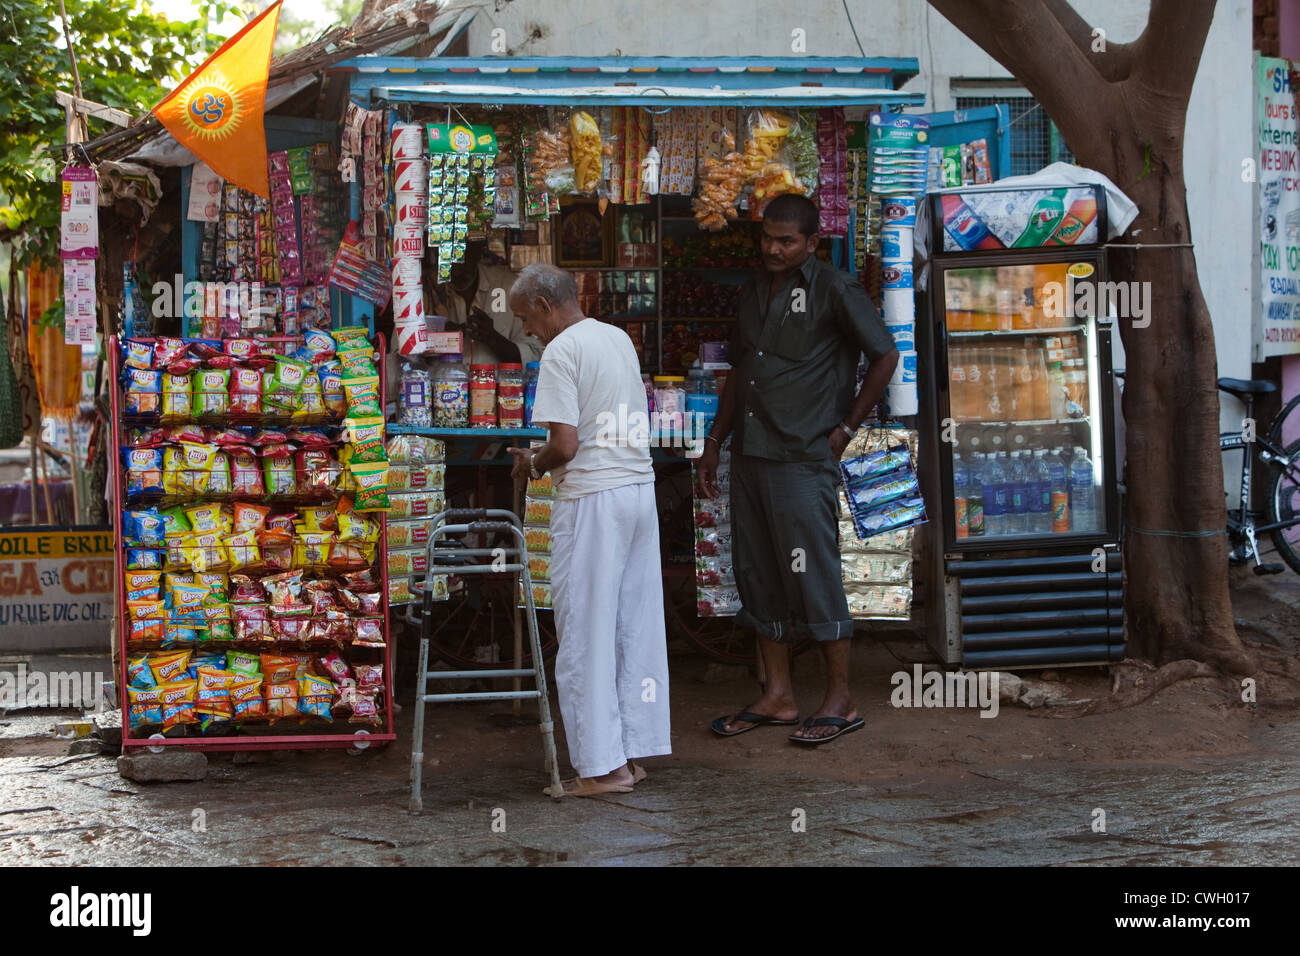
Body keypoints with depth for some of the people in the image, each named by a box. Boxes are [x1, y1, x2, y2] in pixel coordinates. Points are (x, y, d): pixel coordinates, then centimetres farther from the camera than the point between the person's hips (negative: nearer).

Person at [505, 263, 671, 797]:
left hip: (591, 498, -8)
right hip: (640, 489, 8)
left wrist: (533, 464, 2)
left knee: (586, 636, -2)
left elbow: (566, 444, -18)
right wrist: (542, 456, 18)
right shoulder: (619, 339, 15)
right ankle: (632, 752, 16)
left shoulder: (561, 353, -11)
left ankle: (602, 765, 0)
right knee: (635, 627, 11)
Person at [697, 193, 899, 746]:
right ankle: (777, 696, 17)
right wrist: (714, 443, 18)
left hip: (802, 458, -8)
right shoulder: (753, 292, 16)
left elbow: (886, 356, -6)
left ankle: (840, 701, 2)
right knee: (759, 578, 9)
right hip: (749, 455, 8)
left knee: (813, 576, -6)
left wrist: (846, 428, -5)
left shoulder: (833, 290, -6)